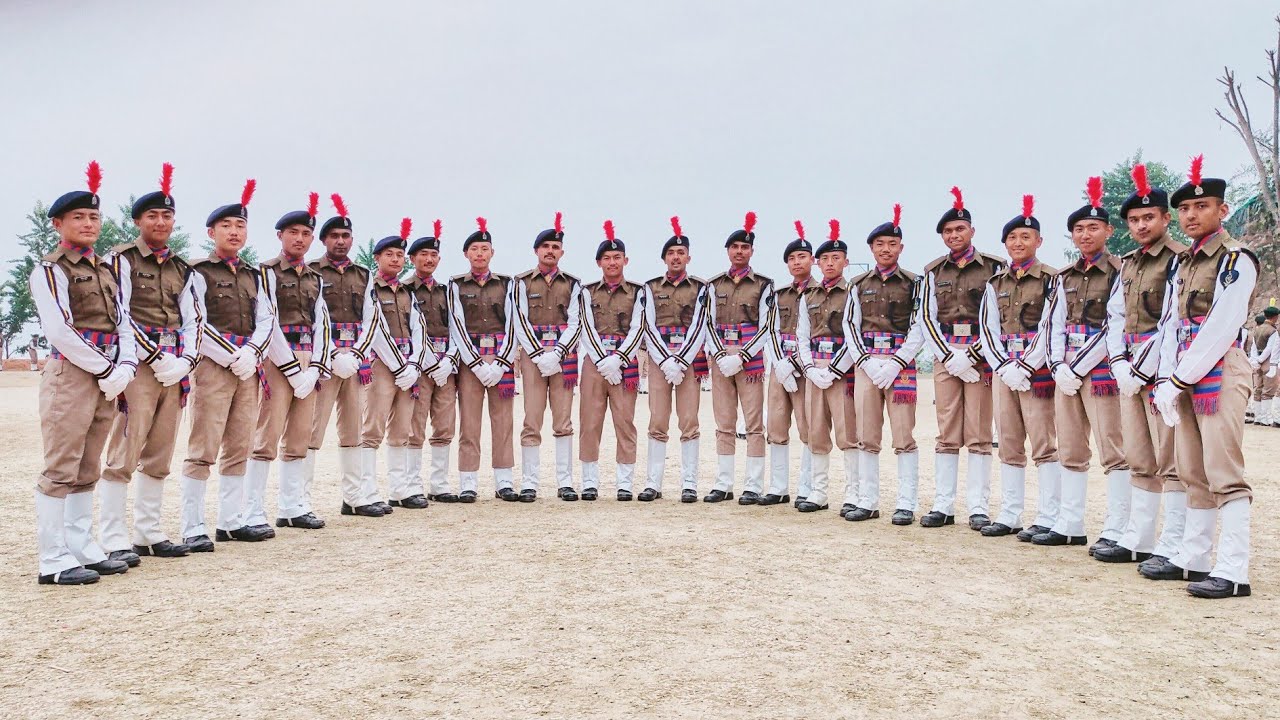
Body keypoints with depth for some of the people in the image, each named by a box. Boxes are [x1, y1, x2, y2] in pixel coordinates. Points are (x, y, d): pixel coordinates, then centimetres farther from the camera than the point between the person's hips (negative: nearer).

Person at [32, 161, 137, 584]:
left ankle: (82, 550, 19)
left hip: (108, 379, 7)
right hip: (70, 376, -7)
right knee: (60, 470, -5)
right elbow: (59, 332, -13)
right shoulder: (50, 270, -3)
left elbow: (123, 323, 14)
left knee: (87, 471, 12)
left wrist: (125, 367, -3)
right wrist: (106, 369, -12)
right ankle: (54, 562, -1)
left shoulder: (105, 271, 18)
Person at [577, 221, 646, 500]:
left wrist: (617, 360, -14)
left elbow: (637, 330, -2)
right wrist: (603, 362, -12)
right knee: (590, 425, 1)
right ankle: (590, 483, 8)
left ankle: (625, 484, 7)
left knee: (625, 425, 0)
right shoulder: (588, 292, 10)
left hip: (625, 364, -1)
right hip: (594, 363, 1)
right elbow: (587, 329, 0)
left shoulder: (637, 293, 7)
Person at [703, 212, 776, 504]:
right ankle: (723, 485, 12)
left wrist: (740, 358, -12)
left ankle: (753, 487, 3)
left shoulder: (763, 285, 3)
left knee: (754, 426, -2)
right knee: (724, 426, 6)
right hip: (720, 359, 3)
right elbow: (710, 324, 7)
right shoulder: (714, 285, 11)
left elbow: (766, 328, -3)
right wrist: (721, 357, -8)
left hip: (750, 360, -3)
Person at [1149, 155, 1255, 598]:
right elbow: (1171, 324, 11)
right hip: (1185, 378, 8)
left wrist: (1179, 378, -15)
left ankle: (1233, 571, -8)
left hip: (1220, 373, -8)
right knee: (1193, 473, 11)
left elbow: (1222, 327, -16)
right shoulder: (1182, 265, 17)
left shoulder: (1236, 259, -6)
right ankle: (1193, 559, 19)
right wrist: (1167, 381, 0)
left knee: (1224, 473, -10)